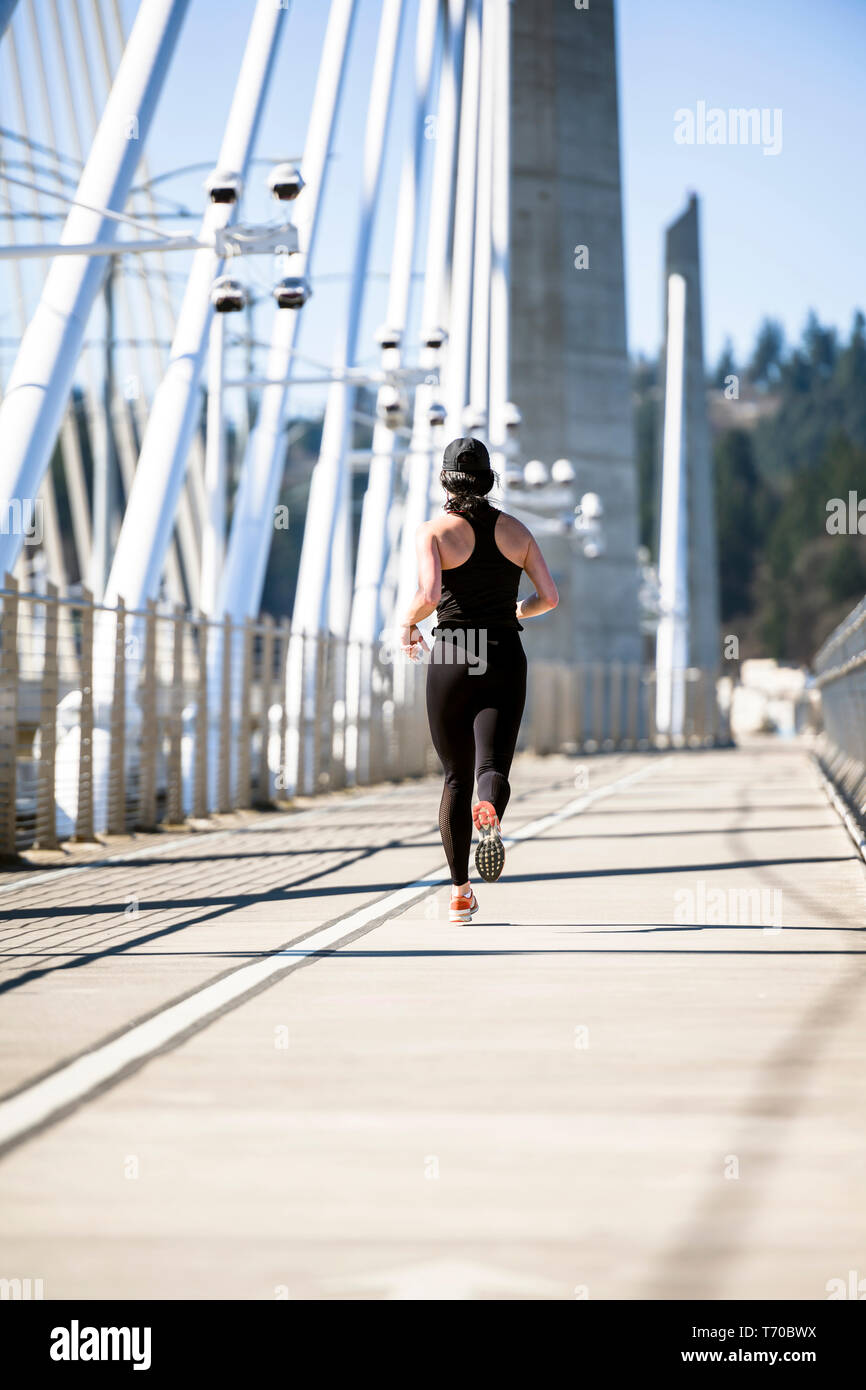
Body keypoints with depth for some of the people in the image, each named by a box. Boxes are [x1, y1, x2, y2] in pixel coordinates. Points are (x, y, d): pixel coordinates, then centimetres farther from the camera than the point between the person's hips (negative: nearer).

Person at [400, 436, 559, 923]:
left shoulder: (435, 531, -4)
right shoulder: (516, 530, 7)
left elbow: (429, 594, -19)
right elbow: (550, 597, 6)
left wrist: (408, 623, 1)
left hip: (451, 662, -1)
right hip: (505, 661, 1)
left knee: (456, 777, 11)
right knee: (492, 768, -6)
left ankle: (461, 894, 13)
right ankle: (490, 814, -45)